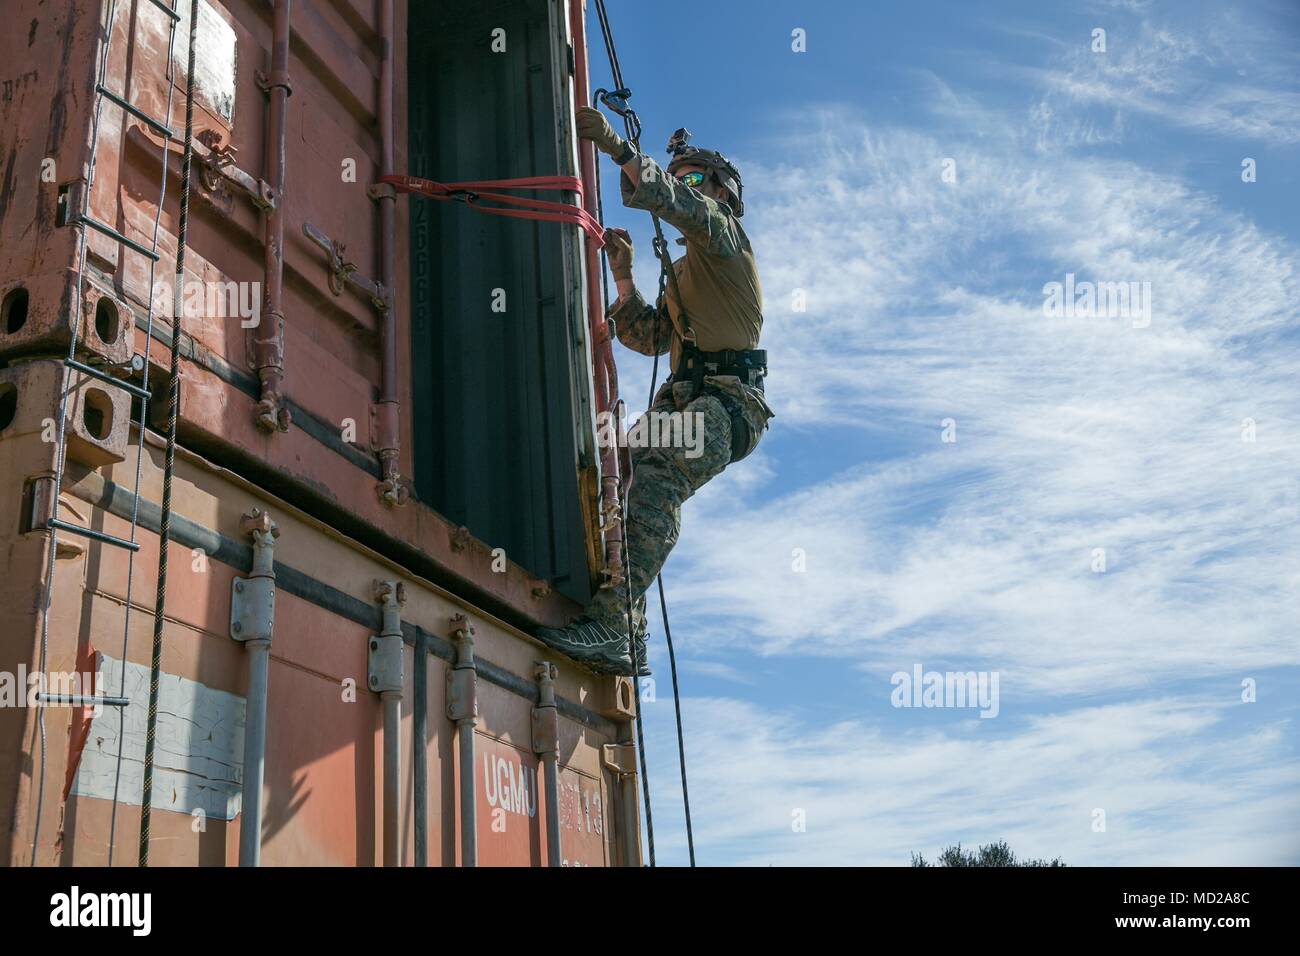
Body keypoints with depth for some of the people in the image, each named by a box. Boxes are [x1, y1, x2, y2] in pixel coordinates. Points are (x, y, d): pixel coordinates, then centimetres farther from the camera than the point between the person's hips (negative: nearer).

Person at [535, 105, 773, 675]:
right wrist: (624, 276, 18)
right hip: (683, 398, 8)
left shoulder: (725, 233, 11)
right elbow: (650, 337, 27)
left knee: (654, 479, -32)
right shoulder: (685, 270, 35)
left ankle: (610, 622, -42)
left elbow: (671, 200, -11)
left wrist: (616, 147, -17)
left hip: (729, 399, -8)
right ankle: (626, 639, -19)